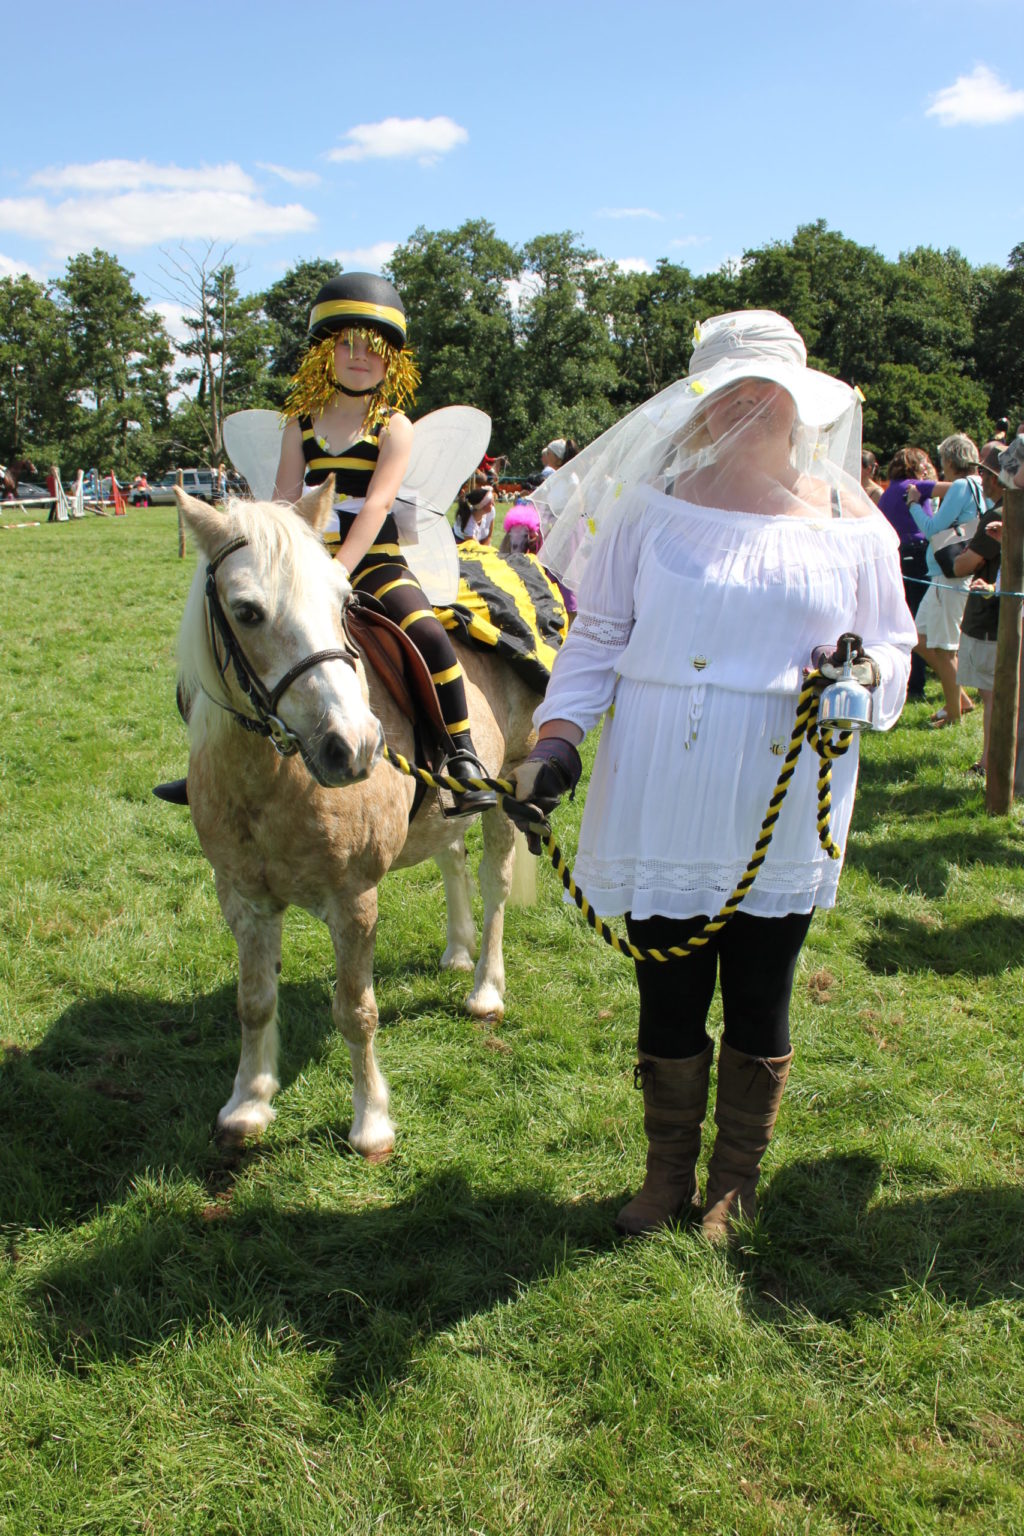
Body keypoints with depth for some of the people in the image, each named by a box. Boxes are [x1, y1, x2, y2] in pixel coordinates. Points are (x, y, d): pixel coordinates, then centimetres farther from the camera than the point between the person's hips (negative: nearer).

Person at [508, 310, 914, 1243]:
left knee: (759, 1002, 13)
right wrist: (558, 737, -10)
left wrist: (864, 670, -12)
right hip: (663, 802, 0)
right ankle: (668, 1176, 34)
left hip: (784, 807, 1)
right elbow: (598, 635, 4)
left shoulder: (852, 524, 4)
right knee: (668, 995, 11)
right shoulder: (654, 506, 2)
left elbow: (896, 644, 11)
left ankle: (734, 1184, 35)